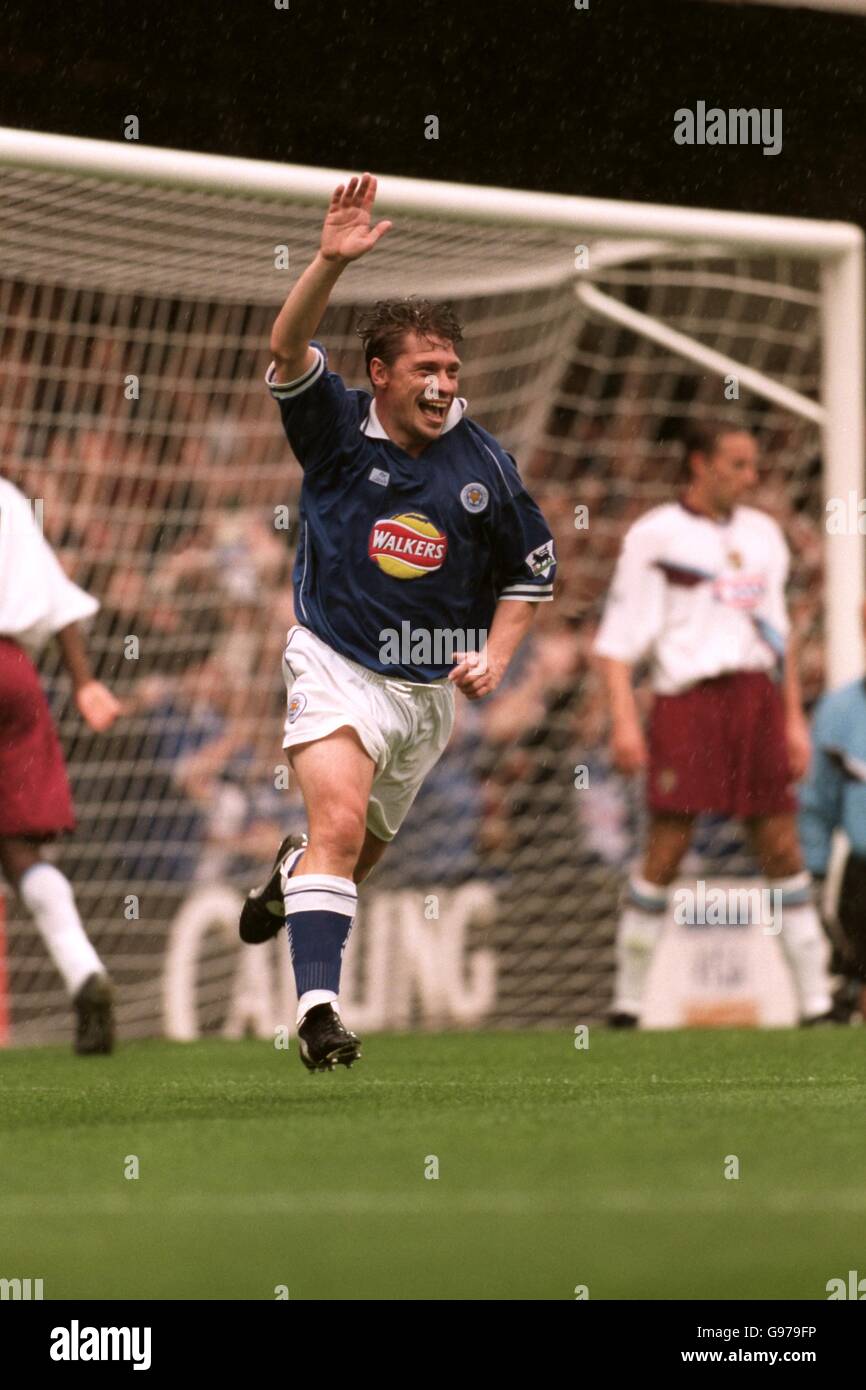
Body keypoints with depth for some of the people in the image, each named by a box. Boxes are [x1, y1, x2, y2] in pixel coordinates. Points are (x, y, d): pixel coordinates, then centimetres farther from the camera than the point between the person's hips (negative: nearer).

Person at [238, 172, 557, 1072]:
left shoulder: (484, 465, -3)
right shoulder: (337, 430, -9)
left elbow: (531, 569, 10)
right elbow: (287, 350, -27)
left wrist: (496, 654, -4)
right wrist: (331, 263, -42)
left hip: (431, 686, 4)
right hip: (335, 665, -4)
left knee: (367, 845, 18)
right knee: (339, 824, -24)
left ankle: (293, 874, 54)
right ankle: (318, 1009, -27)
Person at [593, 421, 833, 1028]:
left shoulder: (763, 534, 17)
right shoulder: (654, 536, 1)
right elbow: (618, 637, -2)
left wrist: (794, 719, 16)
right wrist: (624, 721, -12)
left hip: (757, 698, 5)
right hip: (688, 699, -5)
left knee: (783, 849, 2)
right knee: (666, 849, -8)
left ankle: (816, 1000, 4)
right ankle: (628, 1002, 0)